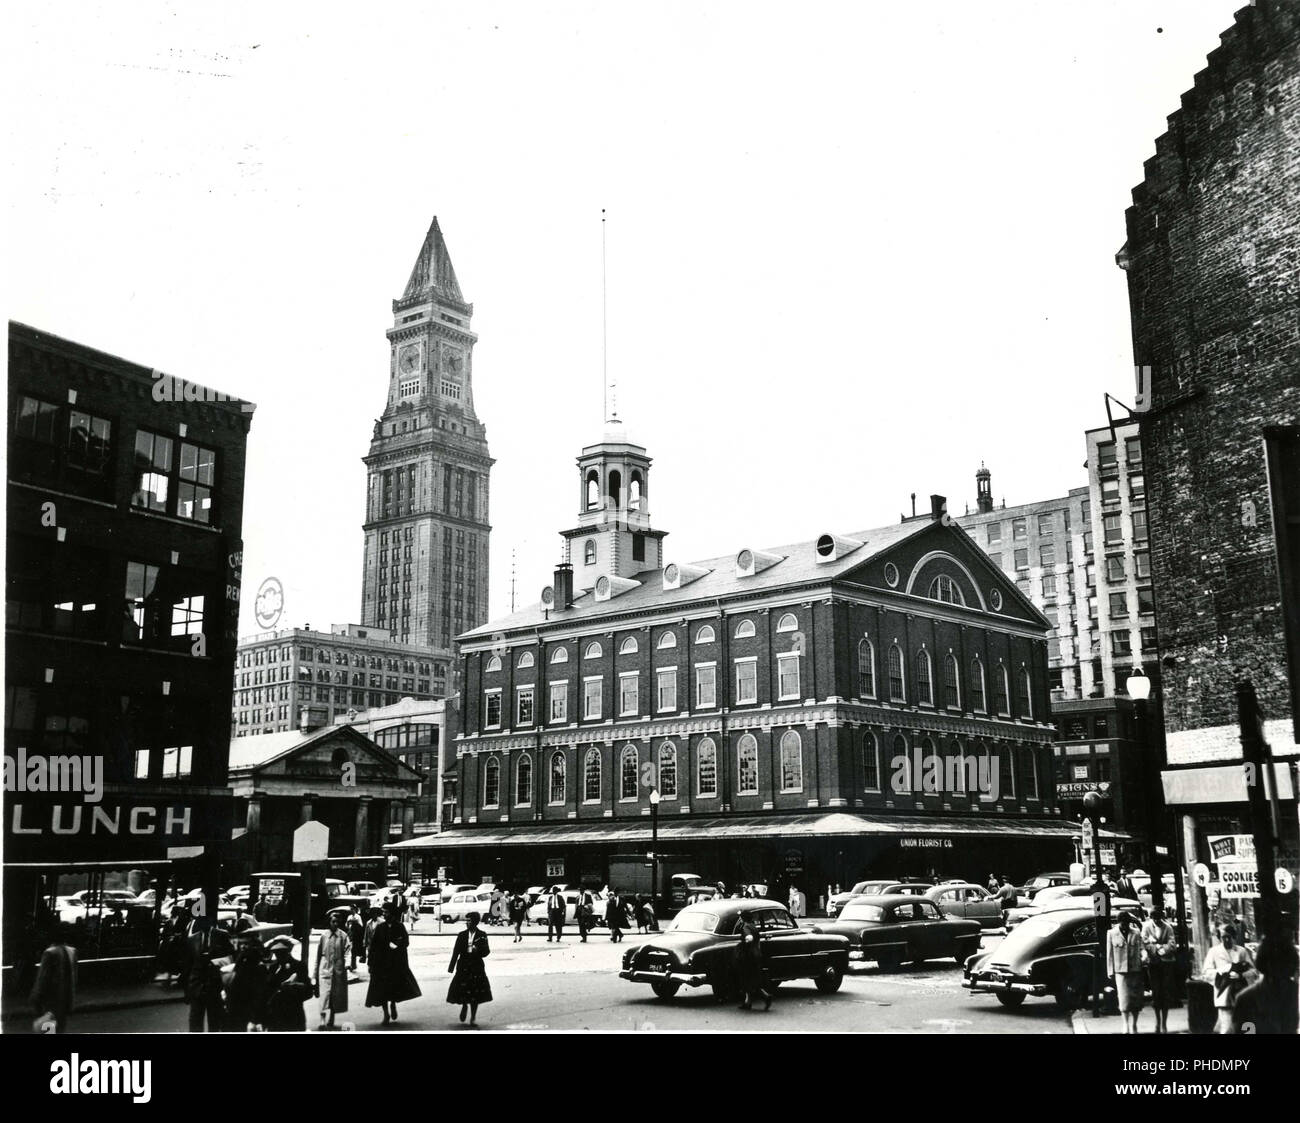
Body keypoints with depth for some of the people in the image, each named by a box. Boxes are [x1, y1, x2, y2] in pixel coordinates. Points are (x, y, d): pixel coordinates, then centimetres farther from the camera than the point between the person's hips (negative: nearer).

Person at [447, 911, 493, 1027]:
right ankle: (464, 1006, 29)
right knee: (462, 990, -4)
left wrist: (478, 950, -22)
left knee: (475, 993, 1)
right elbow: (456, 951, 3)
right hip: (463, 966, 1)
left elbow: (486, 952, -1)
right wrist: (451, 967, -1)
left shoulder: (482, 935, 0)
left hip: (476, 966, -1)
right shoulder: (462, 935, 3)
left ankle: (473, 1017, 14)